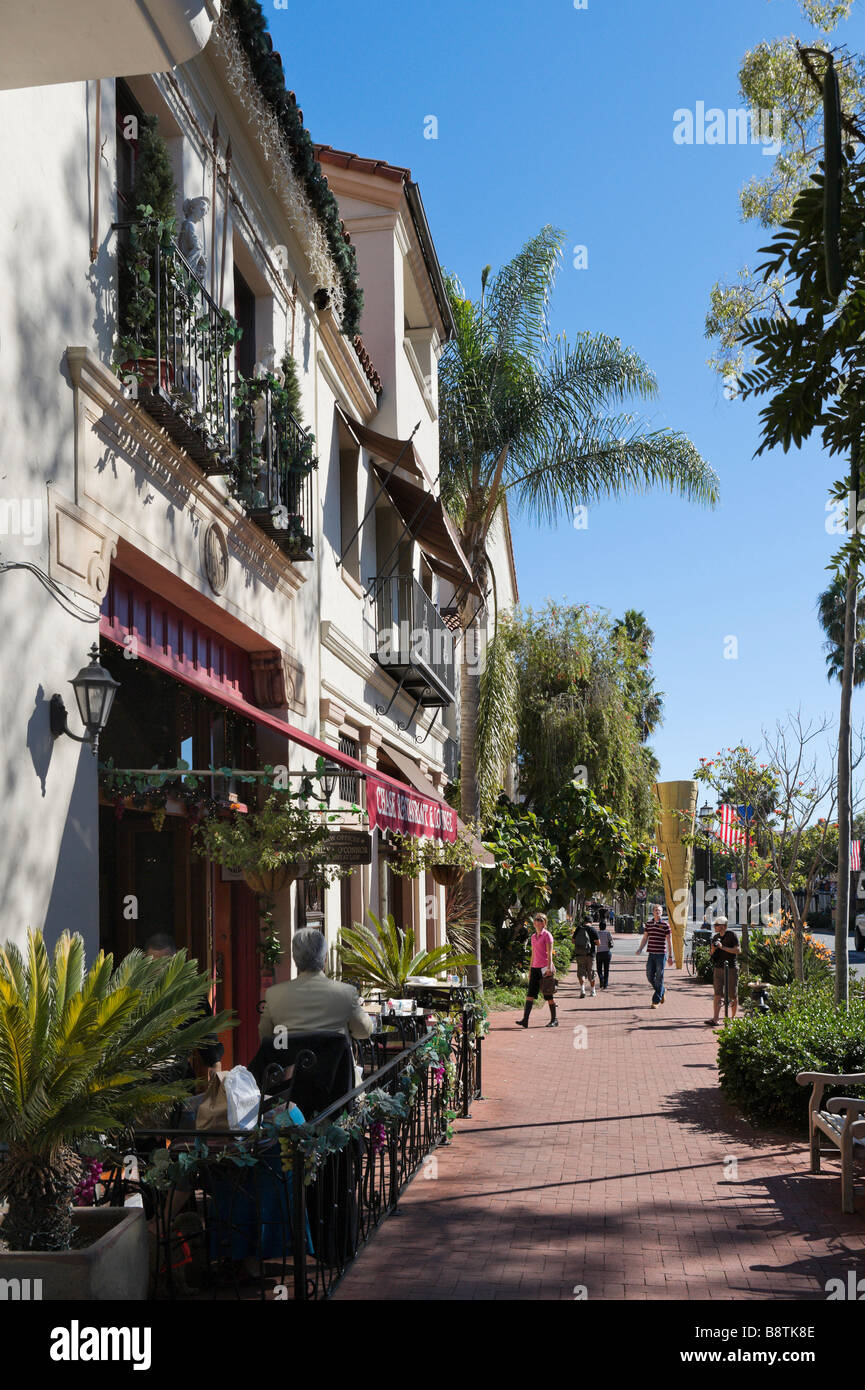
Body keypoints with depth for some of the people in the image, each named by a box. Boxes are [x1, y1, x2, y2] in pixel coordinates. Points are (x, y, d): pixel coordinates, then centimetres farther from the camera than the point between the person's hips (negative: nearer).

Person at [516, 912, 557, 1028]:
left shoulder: (547, 935, -5)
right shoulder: (533, 936, 15)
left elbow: (549, 953, -10)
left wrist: (549, 968, -17)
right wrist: (530, 969, 20)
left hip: (545, 968, -7)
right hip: (535, 968, 7)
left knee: (548, 995, 1)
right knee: (530, 994, -4)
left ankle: (554, 1020, 12)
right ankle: (525, 1020, -10)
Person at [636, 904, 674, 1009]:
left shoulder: (665, 924, -4)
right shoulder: (648, 923, 10)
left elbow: (669, 941, -2)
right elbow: (645, 938, 18)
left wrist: (670, 956, -3)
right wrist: (640, 949, 5)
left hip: (661, 954, -5)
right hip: (651, 954, 5)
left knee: (659, 978, -3)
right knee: (650, 976, 5)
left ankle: (656, 1001, 2)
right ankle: (662, 991, 29)